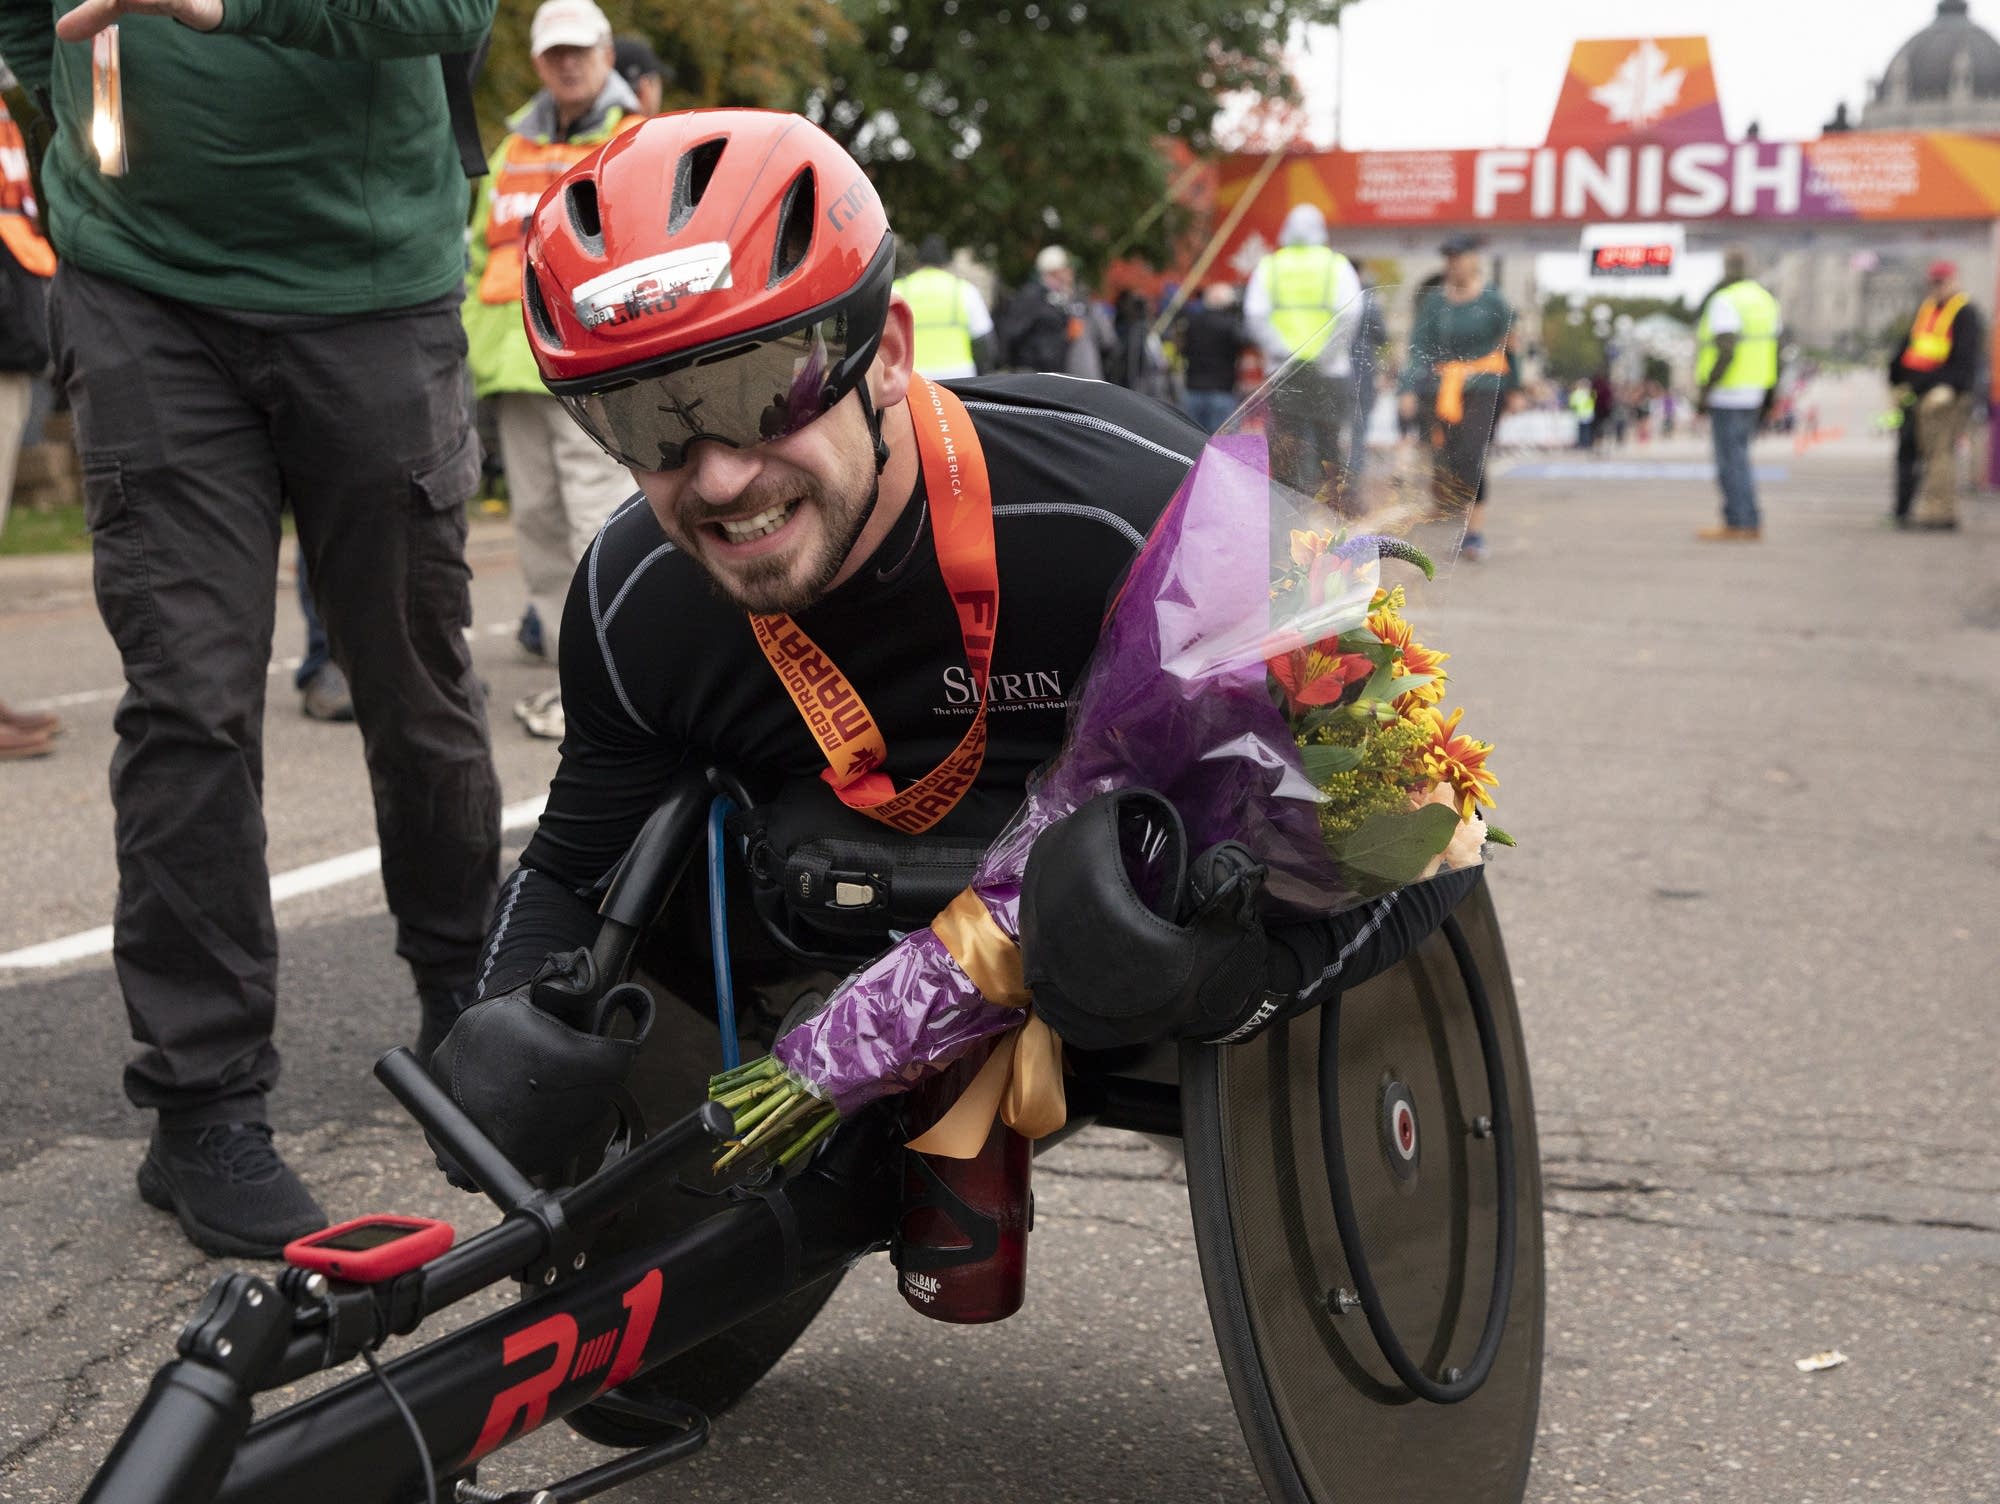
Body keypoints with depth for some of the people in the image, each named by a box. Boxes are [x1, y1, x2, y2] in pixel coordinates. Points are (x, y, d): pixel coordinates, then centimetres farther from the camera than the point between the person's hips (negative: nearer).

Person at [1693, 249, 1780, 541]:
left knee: (1731, 462, -6)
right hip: (1754, 394, 9)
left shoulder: (1724, 301, -13)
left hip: (1727, 395, -9)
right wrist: (1767, 397, 19)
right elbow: (1773, 351, 14)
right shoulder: (1765, 299, 13)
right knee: (1738, 460, 14)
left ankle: (1738, 525, -6)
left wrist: (1705, 390, -17)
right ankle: (1749, 525, 14)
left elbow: (1726, 351, -23)